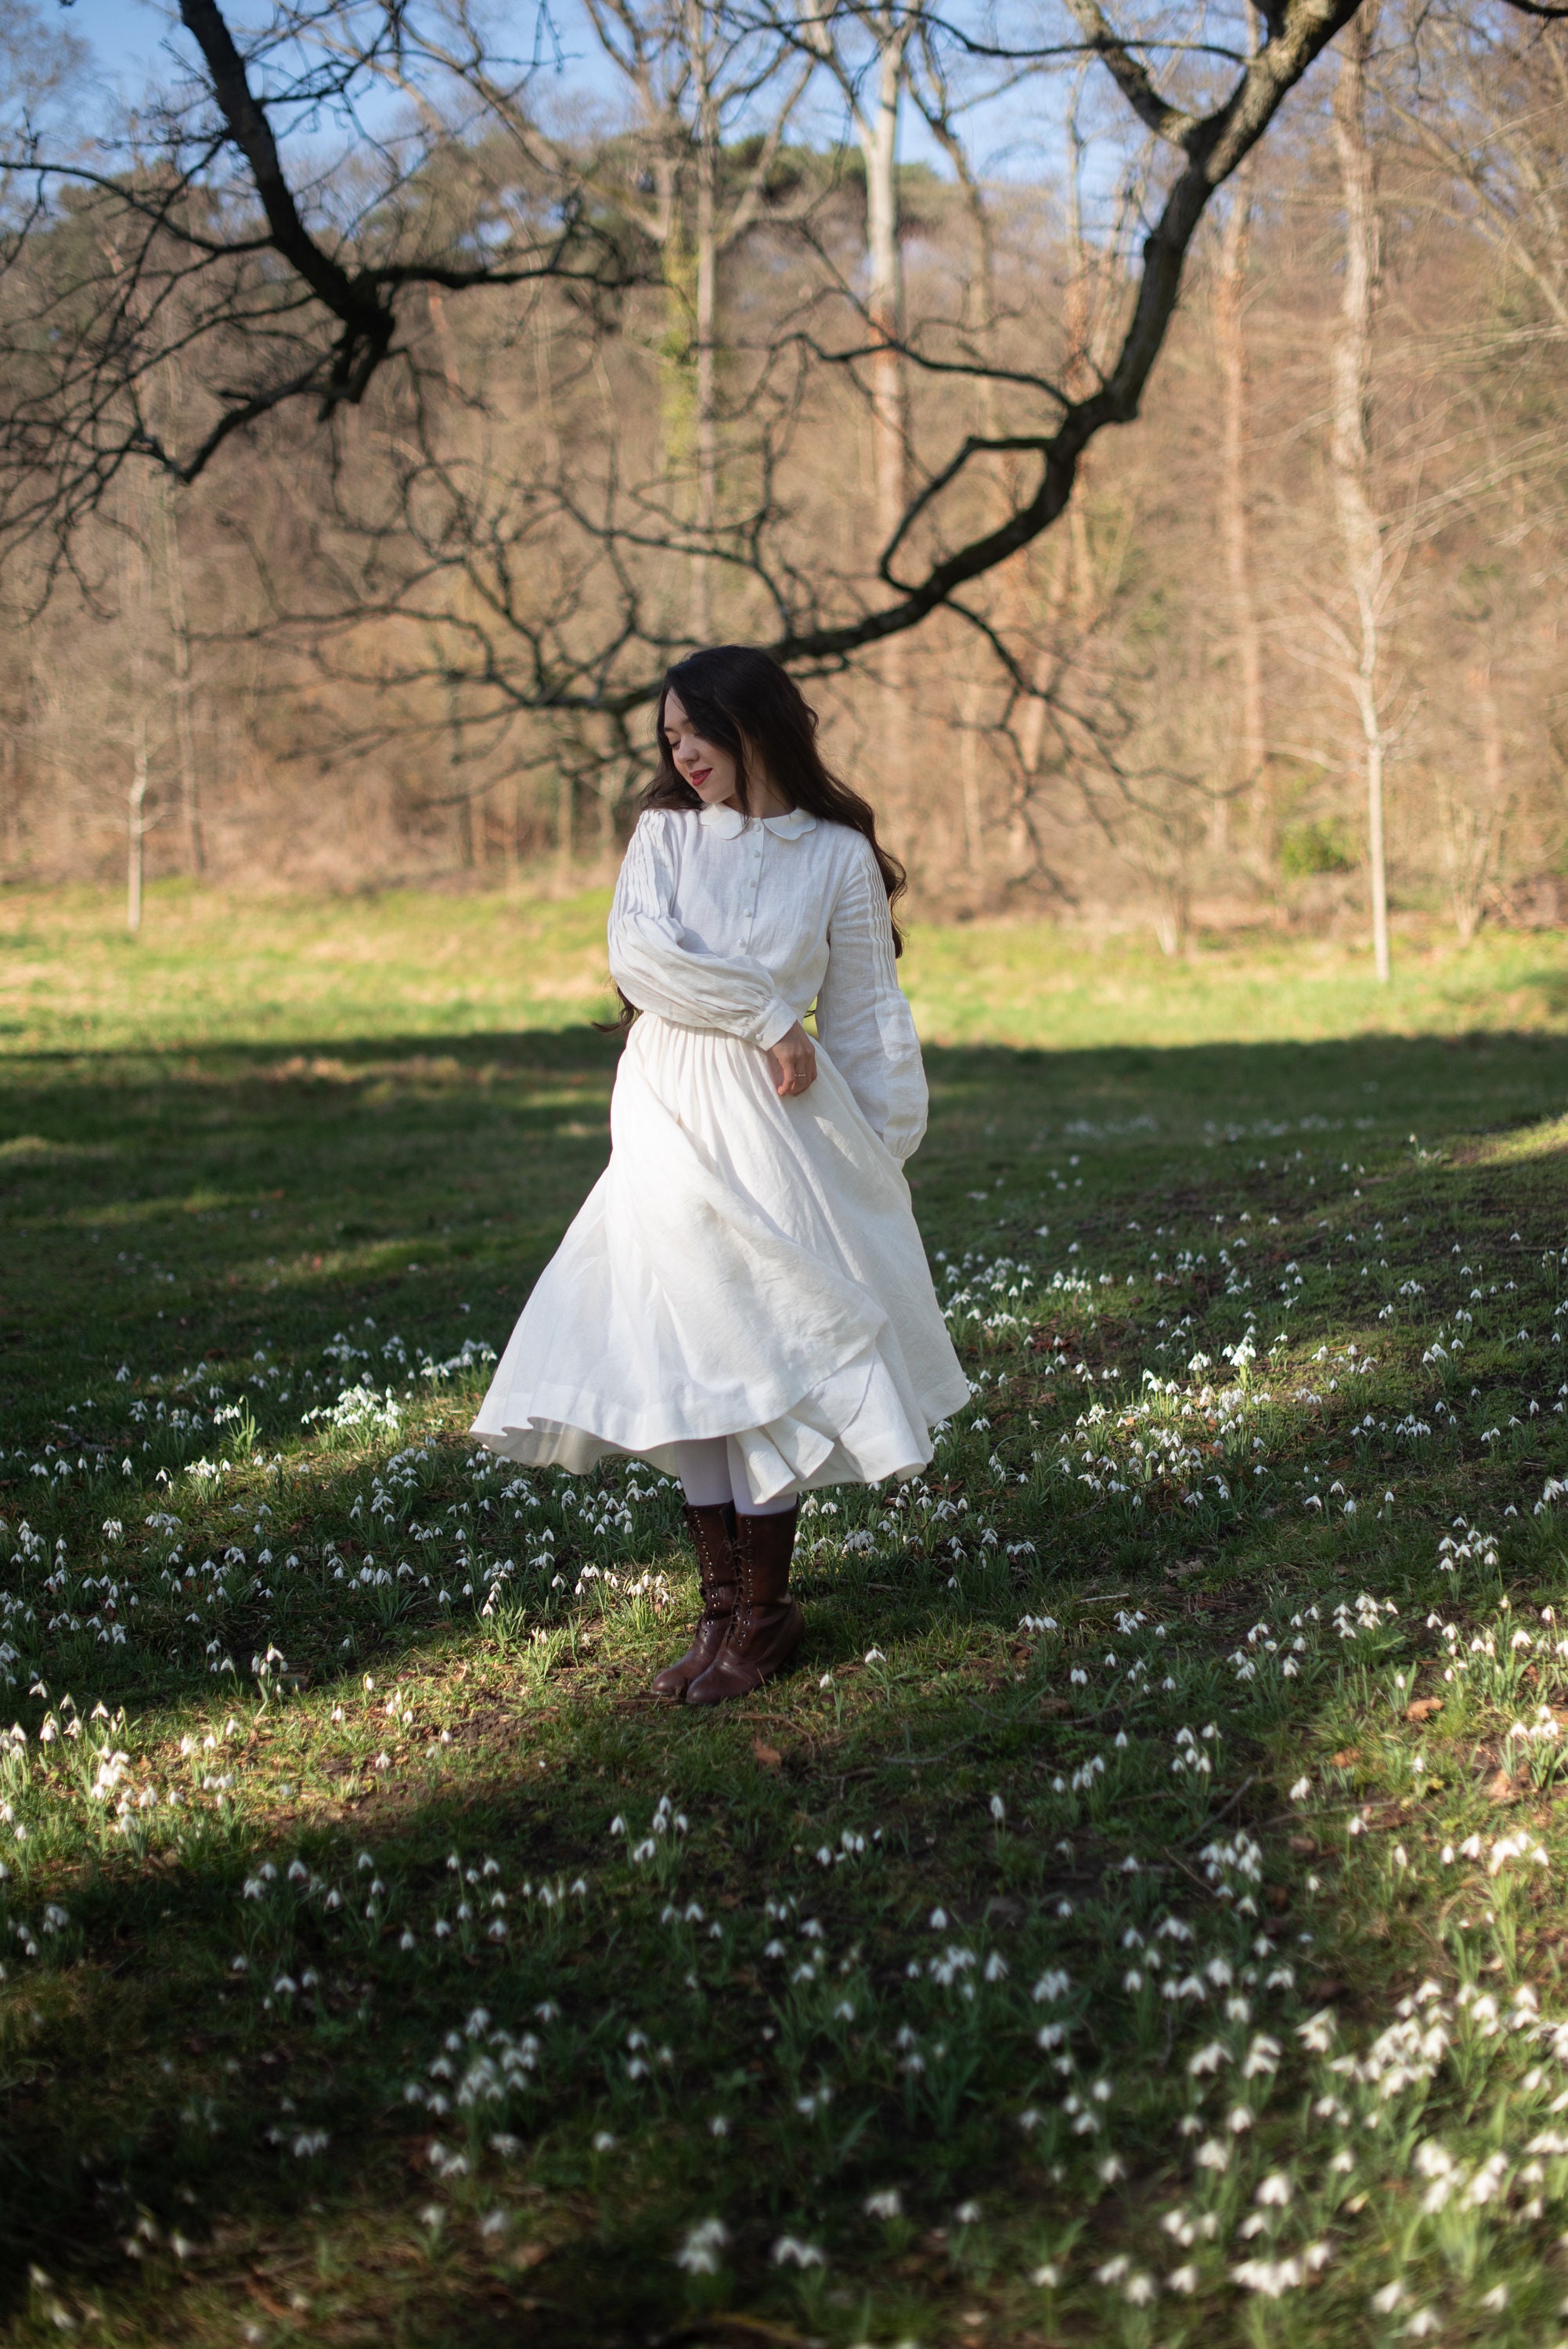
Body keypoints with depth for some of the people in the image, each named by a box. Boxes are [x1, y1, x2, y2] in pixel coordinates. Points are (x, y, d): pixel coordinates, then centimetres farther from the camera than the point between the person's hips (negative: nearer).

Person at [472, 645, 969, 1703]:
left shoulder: (838, 855, 3)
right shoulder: (664, 835, 8)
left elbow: (865, 1016, 5)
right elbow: (637, 954, -7)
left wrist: (882, 1154, 2)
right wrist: (764, 1014, -11)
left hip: (775, 1130, -3)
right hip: (667, 1123, 3)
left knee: (763, 1364, -4)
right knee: (684, 1361, 4)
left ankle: (764, 1613, 7)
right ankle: (724, 1604, 14)